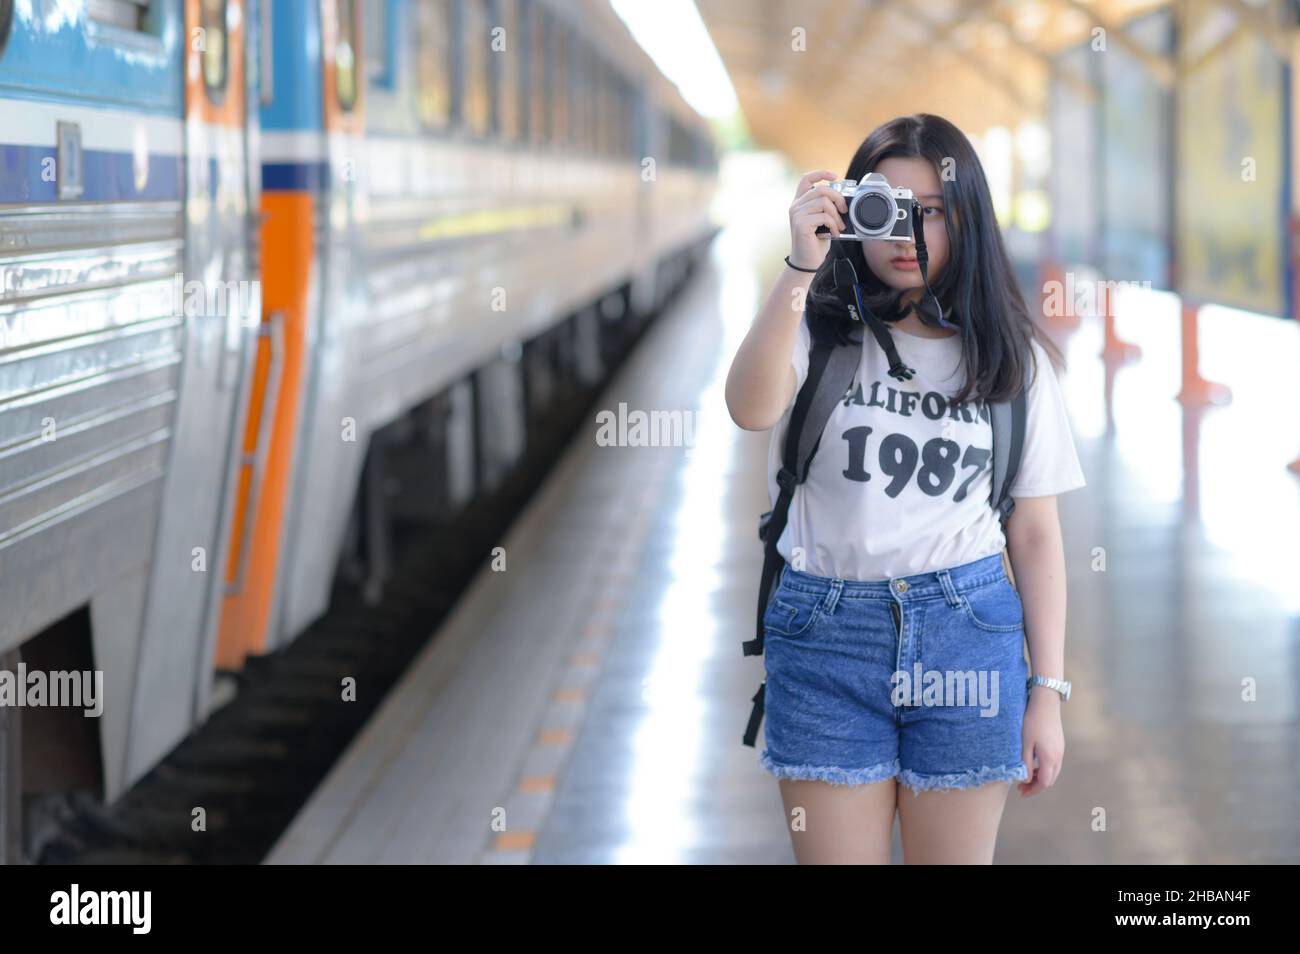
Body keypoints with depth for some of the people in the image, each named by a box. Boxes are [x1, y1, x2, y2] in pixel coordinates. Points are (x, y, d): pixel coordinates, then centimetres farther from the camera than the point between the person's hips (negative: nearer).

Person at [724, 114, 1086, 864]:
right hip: (825, 632, -1)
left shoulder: (1011, 358, 6)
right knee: (837, 857, 4)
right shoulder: (821, 331, 1)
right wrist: (802, 267, -25)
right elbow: (752, 408, -22)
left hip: (965, 634, 1)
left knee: (954, 857, 7)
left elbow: (1035, 534, 6)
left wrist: (1049, 692, 2)